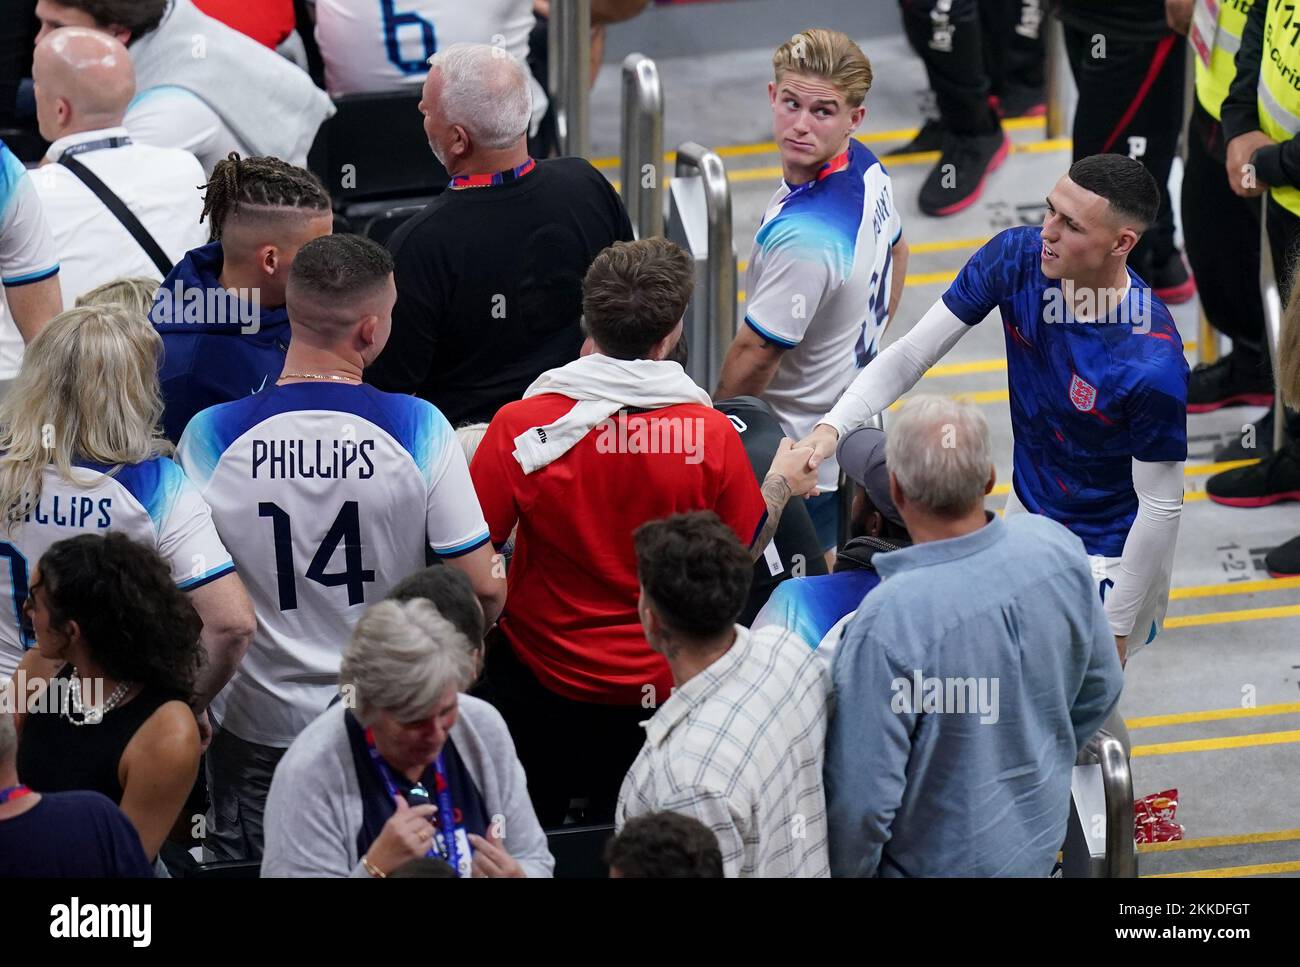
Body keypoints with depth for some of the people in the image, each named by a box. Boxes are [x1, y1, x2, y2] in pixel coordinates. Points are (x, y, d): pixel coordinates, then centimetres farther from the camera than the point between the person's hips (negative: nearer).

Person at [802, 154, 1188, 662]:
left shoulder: (1154, 366, -34)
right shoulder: (1016, 257, -18)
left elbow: (1161, 504, -22)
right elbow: (912, 353, -10)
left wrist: (1115, 631, -16)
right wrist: (833, 426, -24)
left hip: (1105, 558, -6)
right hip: (1027, 508, 6)